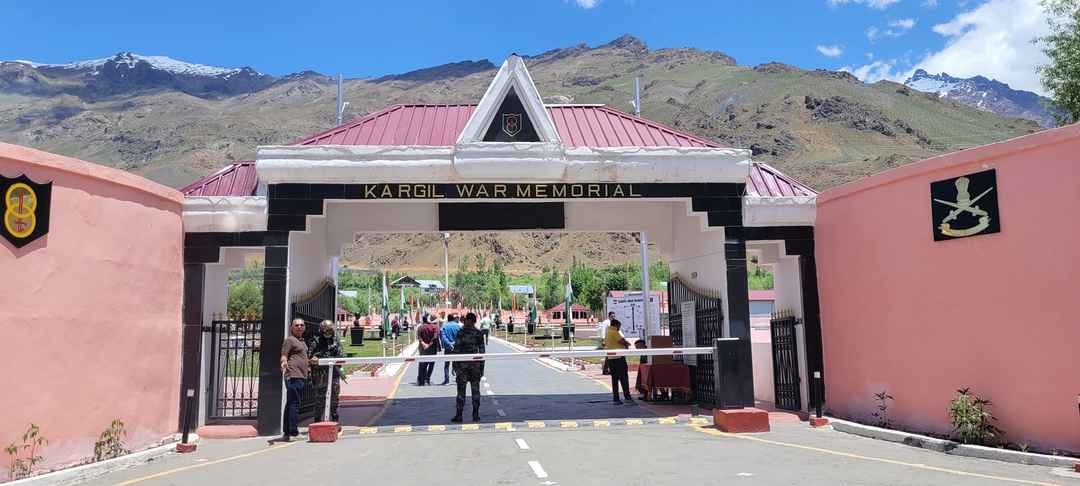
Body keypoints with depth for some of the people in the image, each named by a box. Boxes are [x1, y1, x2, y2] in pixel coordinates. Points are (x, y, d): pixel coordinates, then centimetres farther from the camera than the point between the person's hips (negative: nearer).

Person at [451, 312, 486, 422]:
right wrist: (482, 367, 7)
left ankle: (459, 415, 6)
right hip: (475, 365, 2)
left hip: (462, 365, -1)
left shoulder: (460, 333, -6)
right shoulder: (479, 334, 0)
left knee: (461, 390, 5)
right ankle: (475, 415, 10)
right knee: (475, 390, 9)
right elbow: (482, 351, 1)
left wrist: (454, 365, 0)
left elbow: (456, 350, -7)